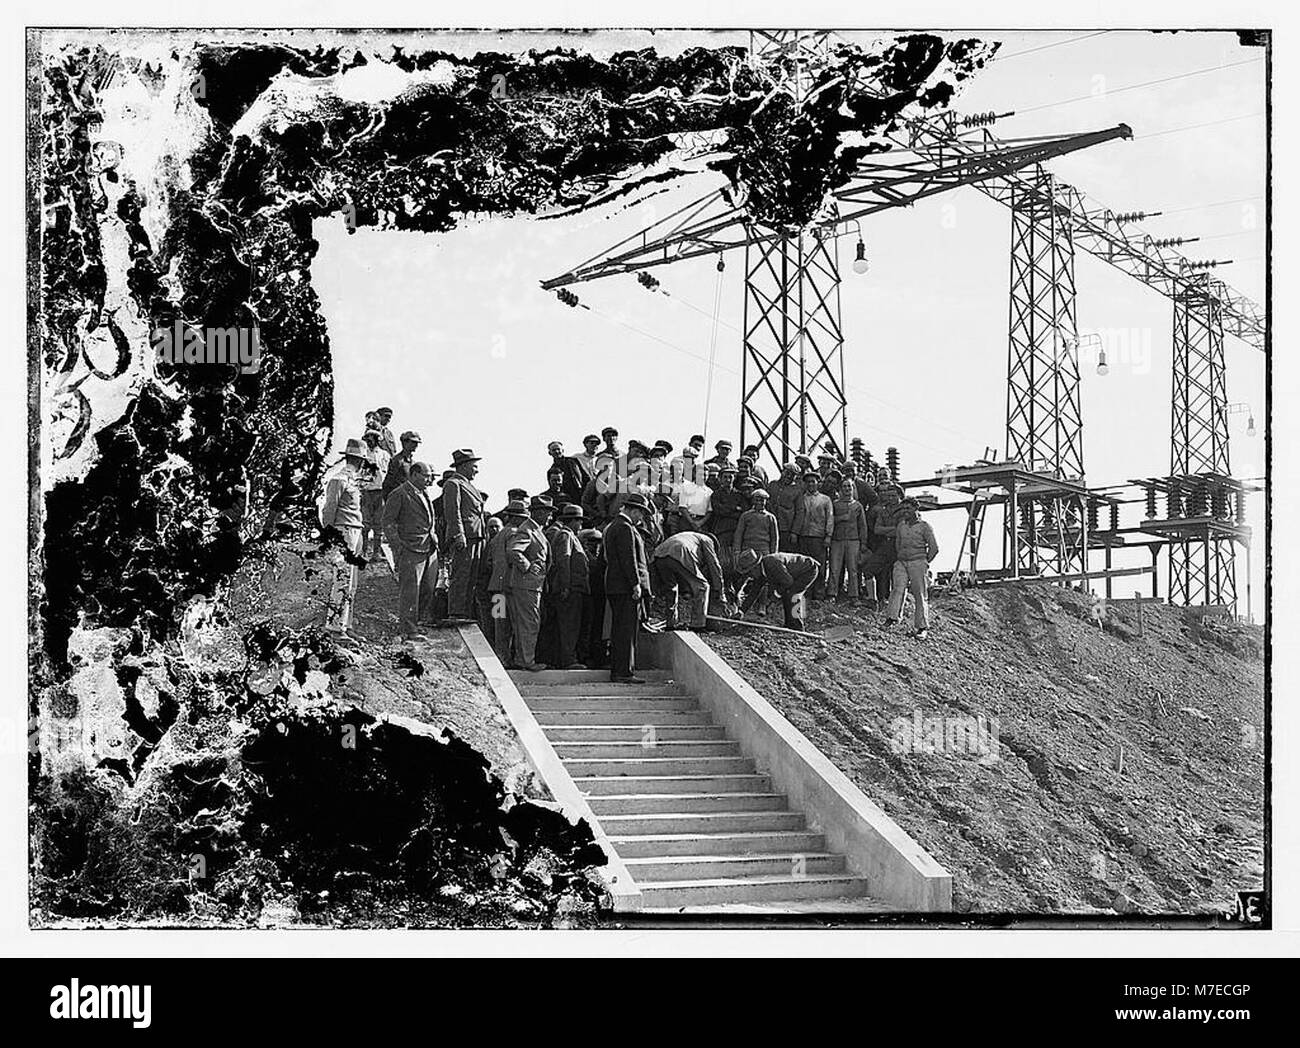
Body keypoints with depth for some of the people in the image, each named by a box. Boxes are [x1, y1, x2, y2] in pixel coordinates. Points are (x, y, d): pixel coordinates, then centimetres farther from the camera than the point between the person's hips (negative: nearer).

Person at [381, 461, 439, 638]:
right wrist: (398, 548, -13)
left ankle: (420, 620, 18)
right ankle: (409, 629, 0)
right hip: (411, 550, -8)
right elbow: (388, 523, -8)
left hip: (430, 550, 8)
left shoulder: (424, 494, 18)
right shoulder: (399, 495, -6)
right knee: (409, 590, -4)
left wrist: (435, 540, 17)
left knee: (428, 590, 8)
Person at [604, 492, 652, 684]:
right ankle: (624, 672, -11)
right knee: (627, 630, -9)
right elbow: (629, 559, -19)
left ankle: (617, 671, 17)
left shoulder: (613, 526, 19)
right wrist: (635, 584, -19)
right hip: (627, 587, -10)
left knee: (618, 630, 13)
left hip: (614, 587, 10)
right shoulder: (625, 528, -13)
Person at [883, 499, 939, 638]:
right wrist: (901, 556, 15)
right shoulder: (901, 526, 12)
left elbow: (934, 548, -2)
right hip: (901, 562, 4)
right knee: (898, 589, -15)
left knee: (920, 595, -3)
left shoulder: (924, 526, -2)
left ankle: (923, 627, 0)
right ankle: (892, 618, -17)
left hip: (918, 562, -4)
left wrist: (924, 562, 2)